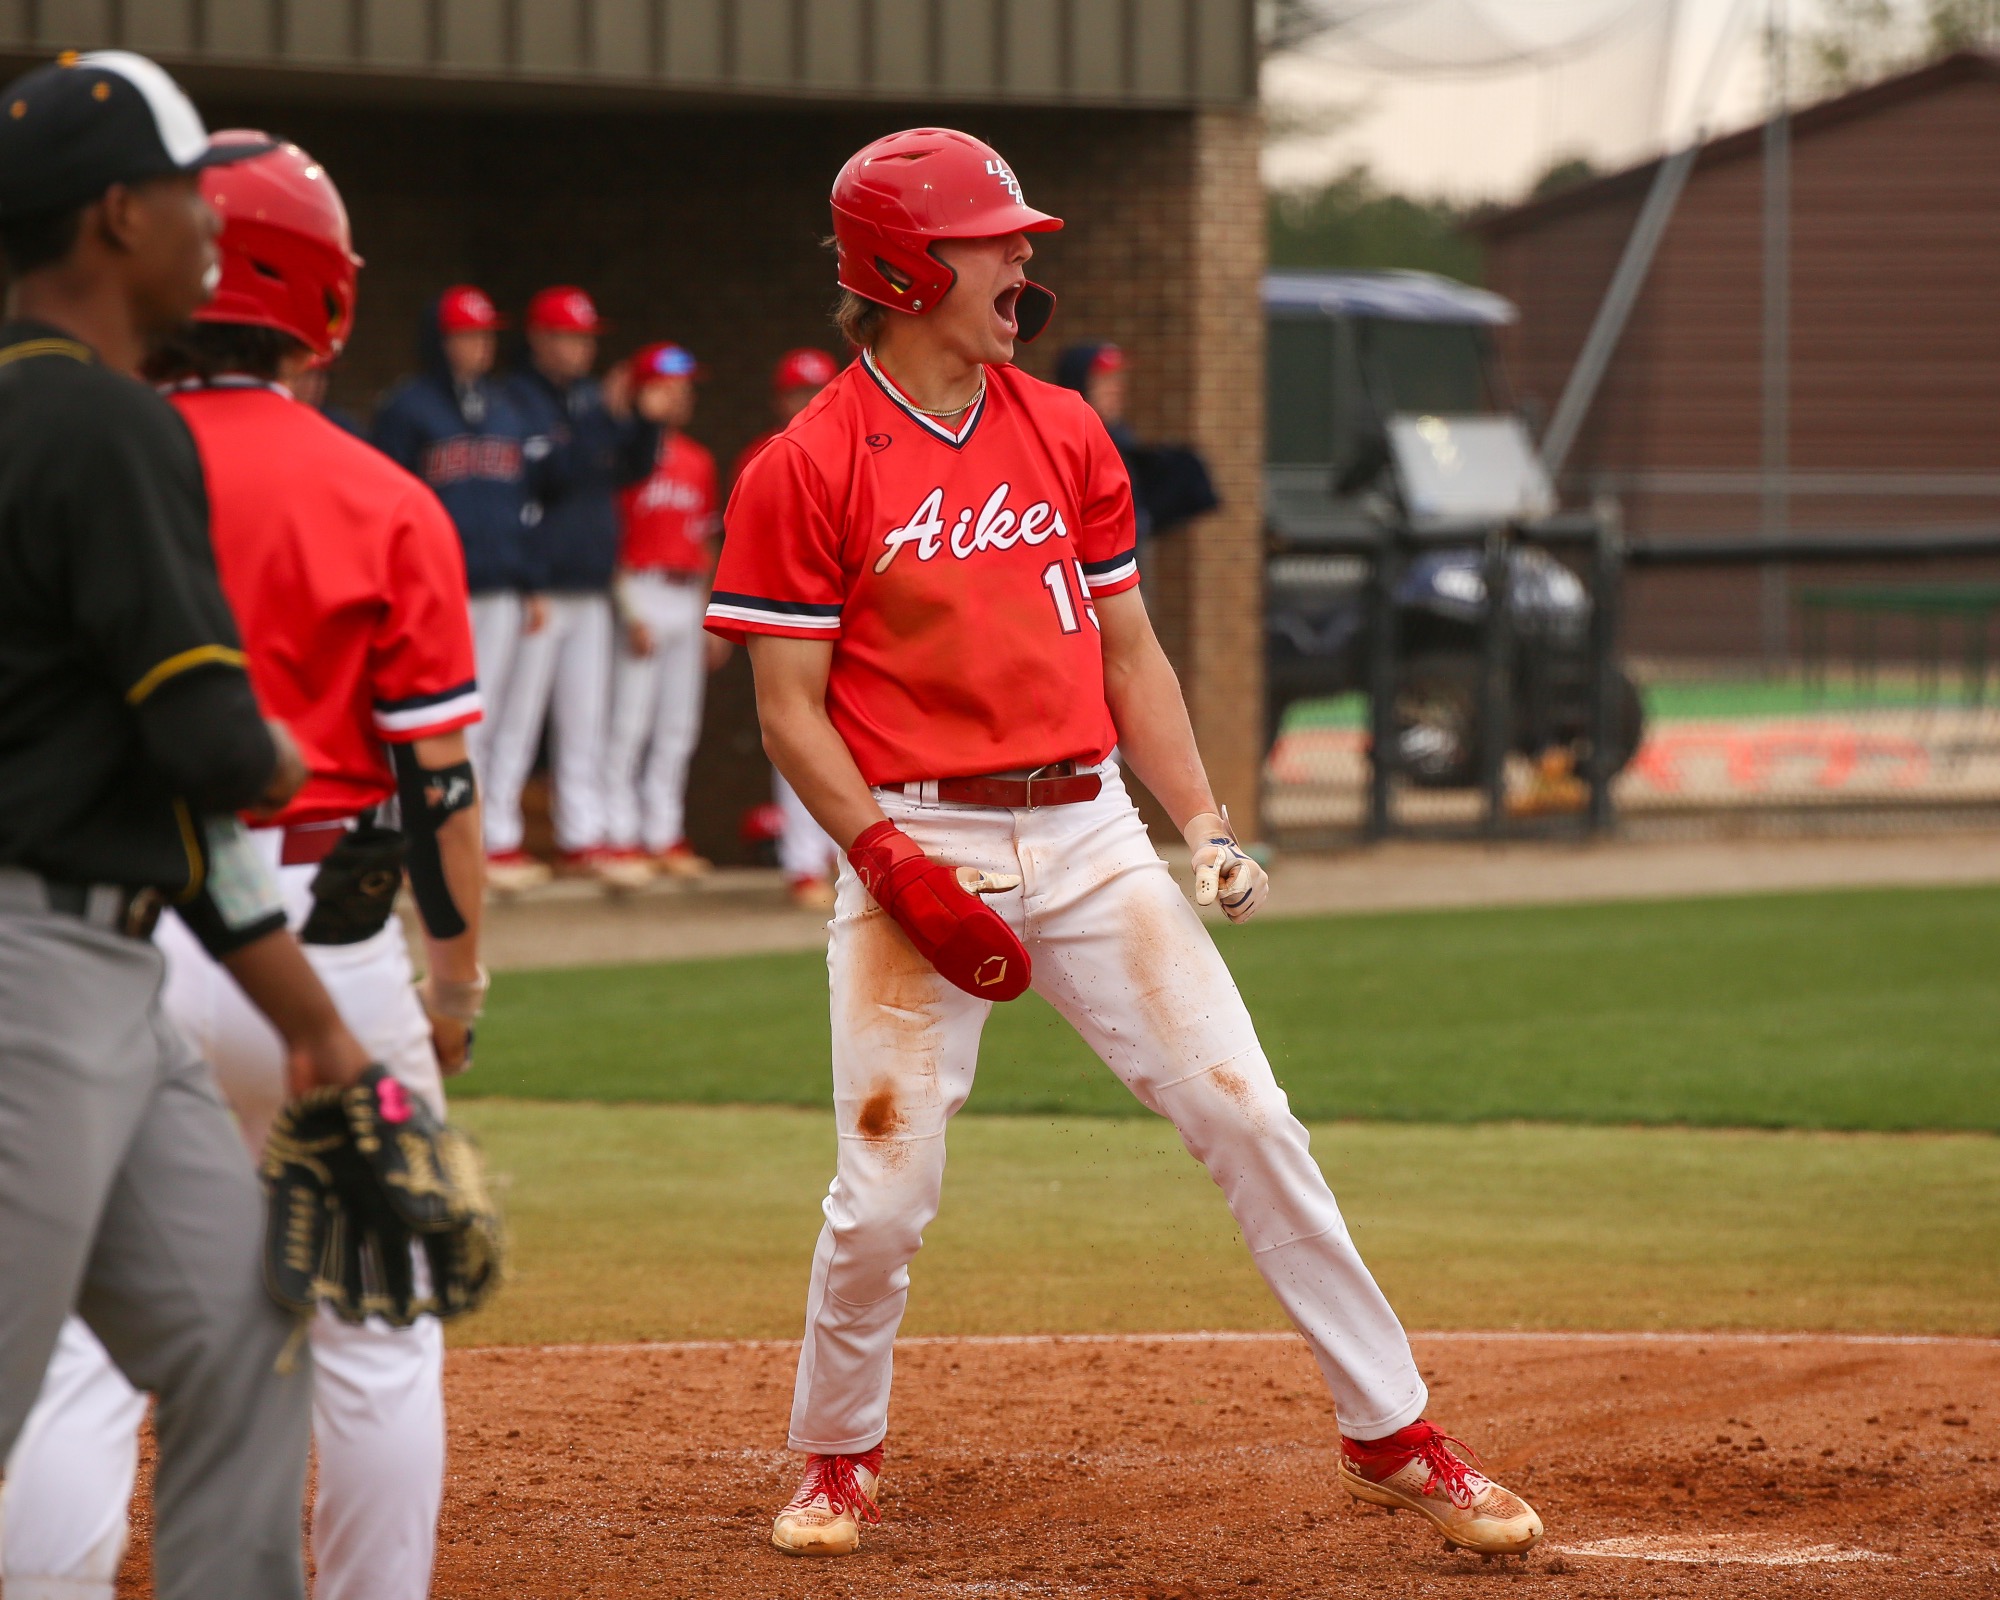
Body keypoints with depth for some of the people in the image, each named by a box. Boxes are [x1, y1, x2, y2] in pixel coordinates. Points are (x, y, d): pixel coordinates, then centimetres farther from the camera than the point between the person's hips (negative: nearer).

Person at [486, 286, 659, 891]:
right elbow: (552, 469, -20)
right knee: (516, 714, -5)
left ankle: (583, 836, 17)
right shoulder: (518, 398, -7)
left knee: (585, 720, 11)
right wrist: (606, 416, -25)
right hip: (537, 589, -7)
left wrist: (647, 424, -5)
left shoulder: (593, 398, 14)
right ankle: (496, 837, -2)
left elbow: (632, 468, 13)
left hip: (590, 586, 7)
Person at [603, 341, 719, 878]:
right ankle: (620, 836, -2)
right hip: (642, 594, -7)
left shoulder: (698, 461, 15)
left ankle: (664, 834, 14)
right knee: (629, 721, -6)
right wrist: (628, 610, -15)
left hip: (689, 597, 7)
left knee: (679, 727, 9)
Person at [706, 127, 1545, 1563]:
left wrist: (1204, 824, 3)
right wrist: (900, 870, -15)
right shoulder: (806, 471, -4)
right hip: (917, 845, -4)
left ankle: (1393, 1438, 5)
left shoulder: (1064, 434, 11)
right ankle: (838, 1460, 21)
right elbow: (790, 709, -5)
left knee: (1251, 1123, -2)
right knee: (885, 1196, -4)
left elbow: (1127, 649, 15)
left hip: (1090, 835, 4)